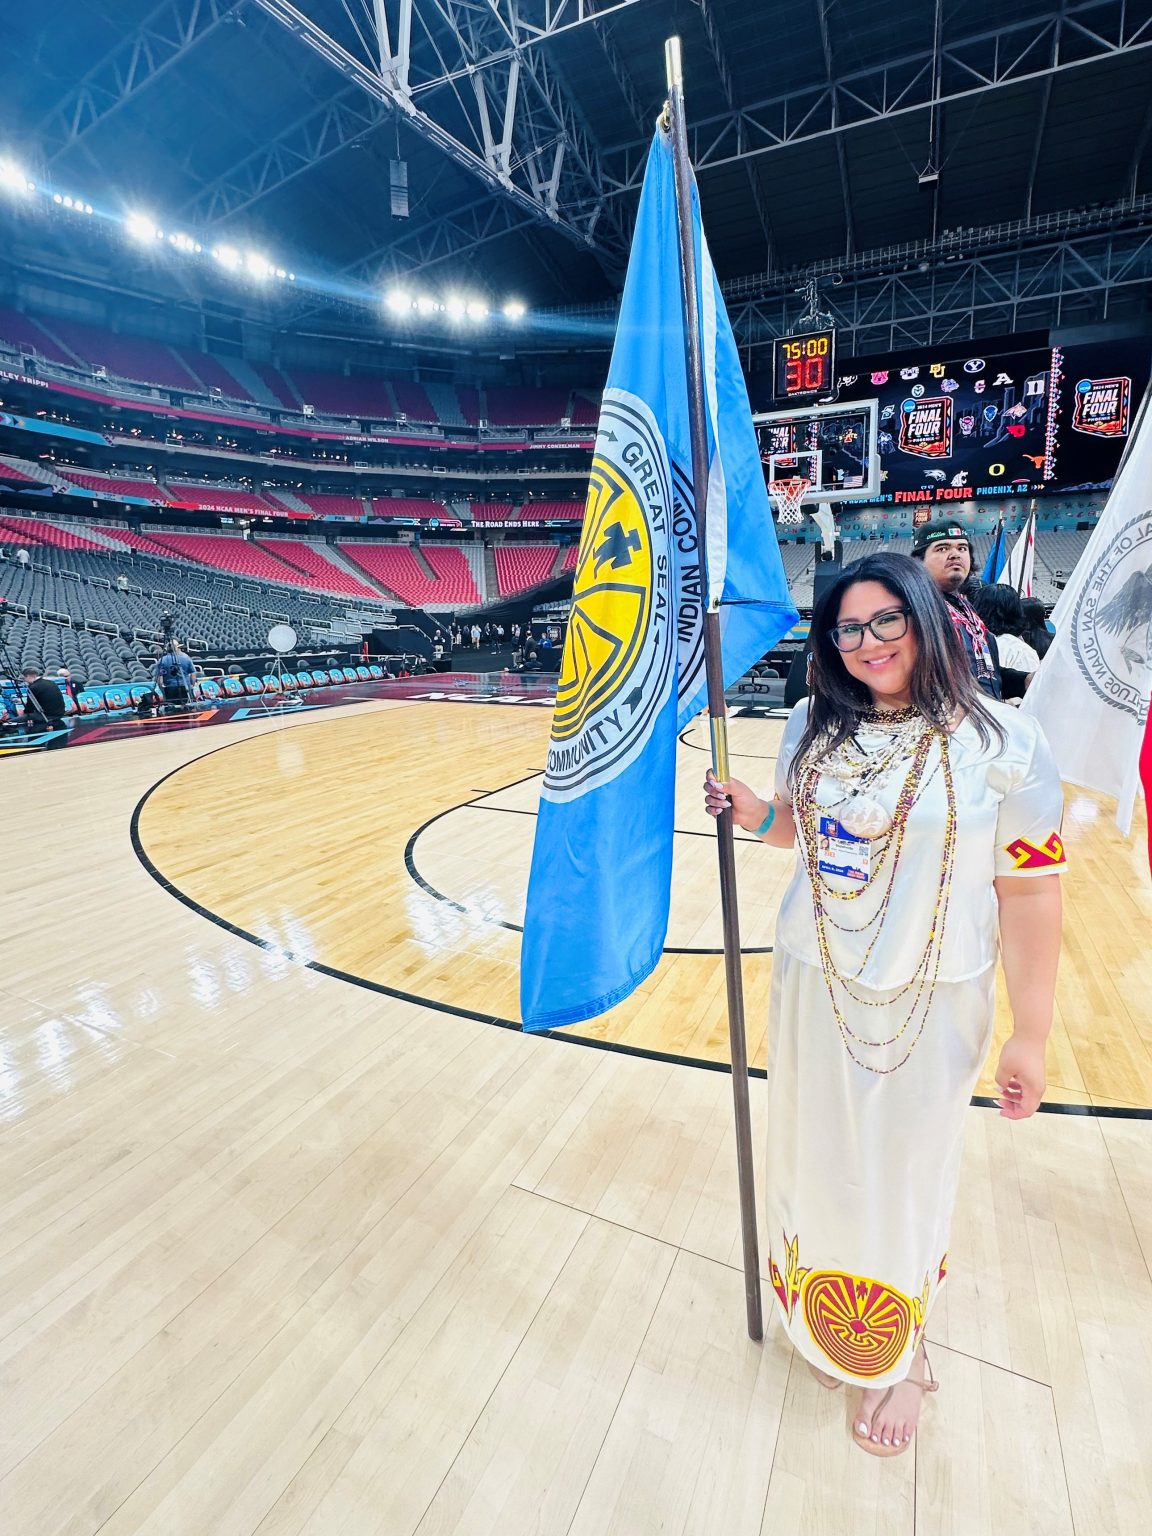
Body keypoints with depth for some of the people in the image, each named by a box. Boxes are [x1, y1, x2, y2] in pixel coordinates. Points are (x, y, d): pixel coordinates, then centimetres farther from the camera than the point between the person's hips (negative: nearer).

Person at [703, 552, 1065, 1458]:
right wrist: (755, 817, -9)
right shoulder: (814, 727, -2)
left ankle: (904, 1357, 46)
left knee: (906, 1177, 15)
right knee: (819, 1156, 22)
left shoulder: (1001, 743, -15)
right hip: (813, 986, 4)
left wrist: (1031, 1036, -7)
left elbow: (1031, 892, -11)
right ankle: (827, 1318, 52)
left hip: (929, 1004, -4)